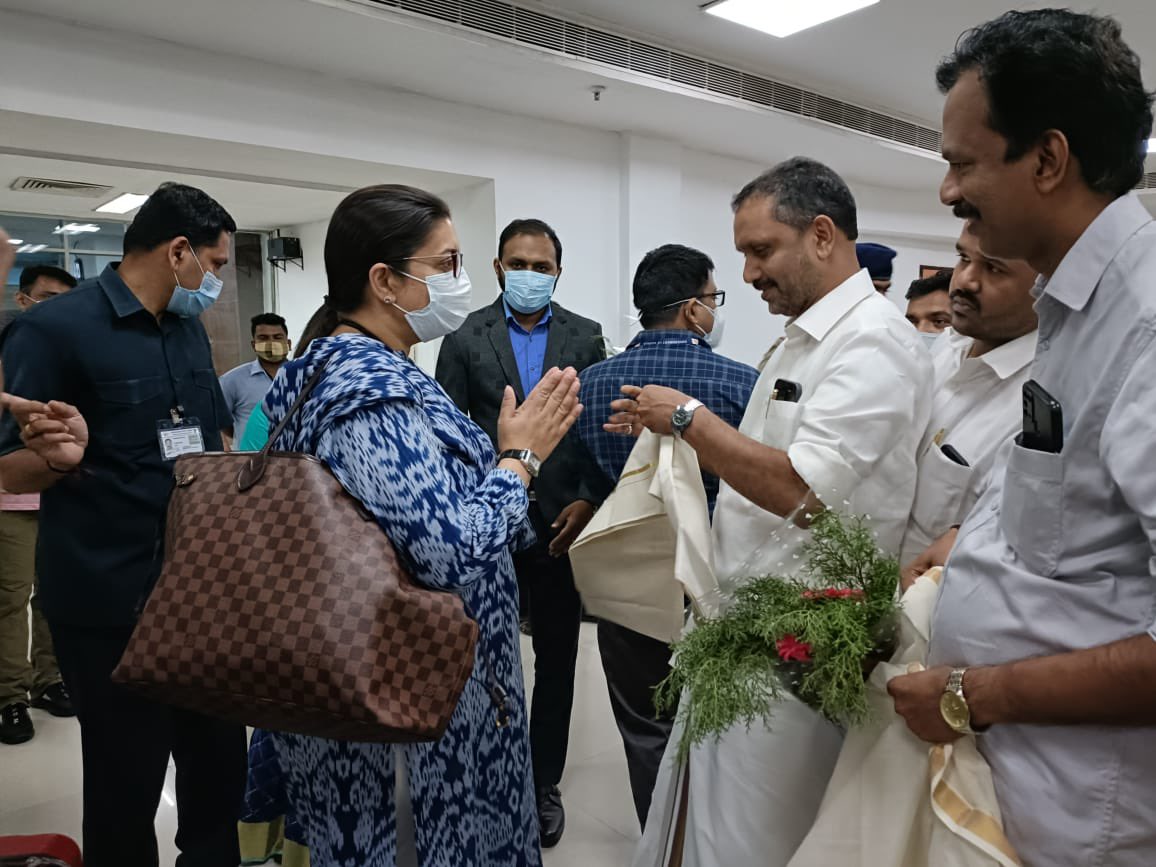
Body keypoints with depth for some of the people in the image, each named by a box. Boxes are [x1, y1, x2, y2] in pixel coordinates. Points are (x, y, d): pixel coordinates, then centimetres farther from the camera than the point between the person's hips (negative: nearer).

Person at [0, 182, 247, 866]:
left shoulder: (191, 329, 9)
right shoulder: (55, 329, -12)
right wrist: (59, 455, -33)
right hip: (111, 603, -6)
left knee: (223, 758, 16)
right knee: (127, 782, 8)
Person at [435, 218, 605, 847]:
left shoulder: (585, 337, 3)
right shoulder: (464, 338, 0)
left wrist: (588, 501, -8)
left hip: (563, 523, 1)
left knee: (556, 662, 12)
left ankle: (544, 783, 31)